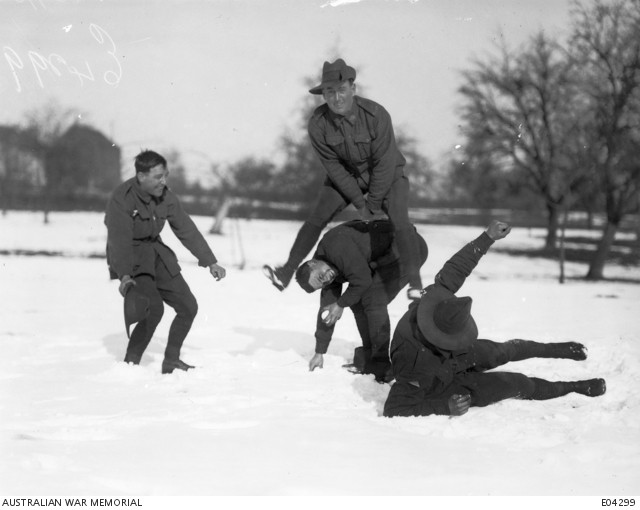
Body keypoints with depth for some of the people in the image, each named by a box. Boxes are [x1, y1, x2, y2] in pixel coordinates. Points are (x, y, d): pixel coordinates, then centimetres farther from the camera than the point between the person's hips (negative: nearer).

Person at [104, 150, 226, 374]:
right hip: (131, 259, -7)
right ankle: (130, 363, -12)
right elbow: (119, 239, -29)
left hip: (157, 254, 7)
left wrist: (211, 263, 1)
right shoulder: (122, 198, -21)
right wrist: (124, 275, -40)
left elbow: (187, 230, 3)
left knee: (188, 306, 4)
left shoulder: (166, 197, -2)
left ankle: (171, 360, 20)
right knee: (153, 308, -26)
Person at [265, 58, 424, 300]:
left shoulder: (376, 115, -30)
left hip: (387, 174, -3)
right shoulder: (318, 123, -22)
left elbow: (384, 164, -23)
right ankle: (286, 272, -6)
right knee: (317, 218, -10)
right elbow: (333, 166, -14)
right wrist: (359, 203, -15)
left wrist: (374, 205, -17)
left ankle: (414, 283, -18)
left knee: (399, 222, -22)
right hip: (346, 174, 3)